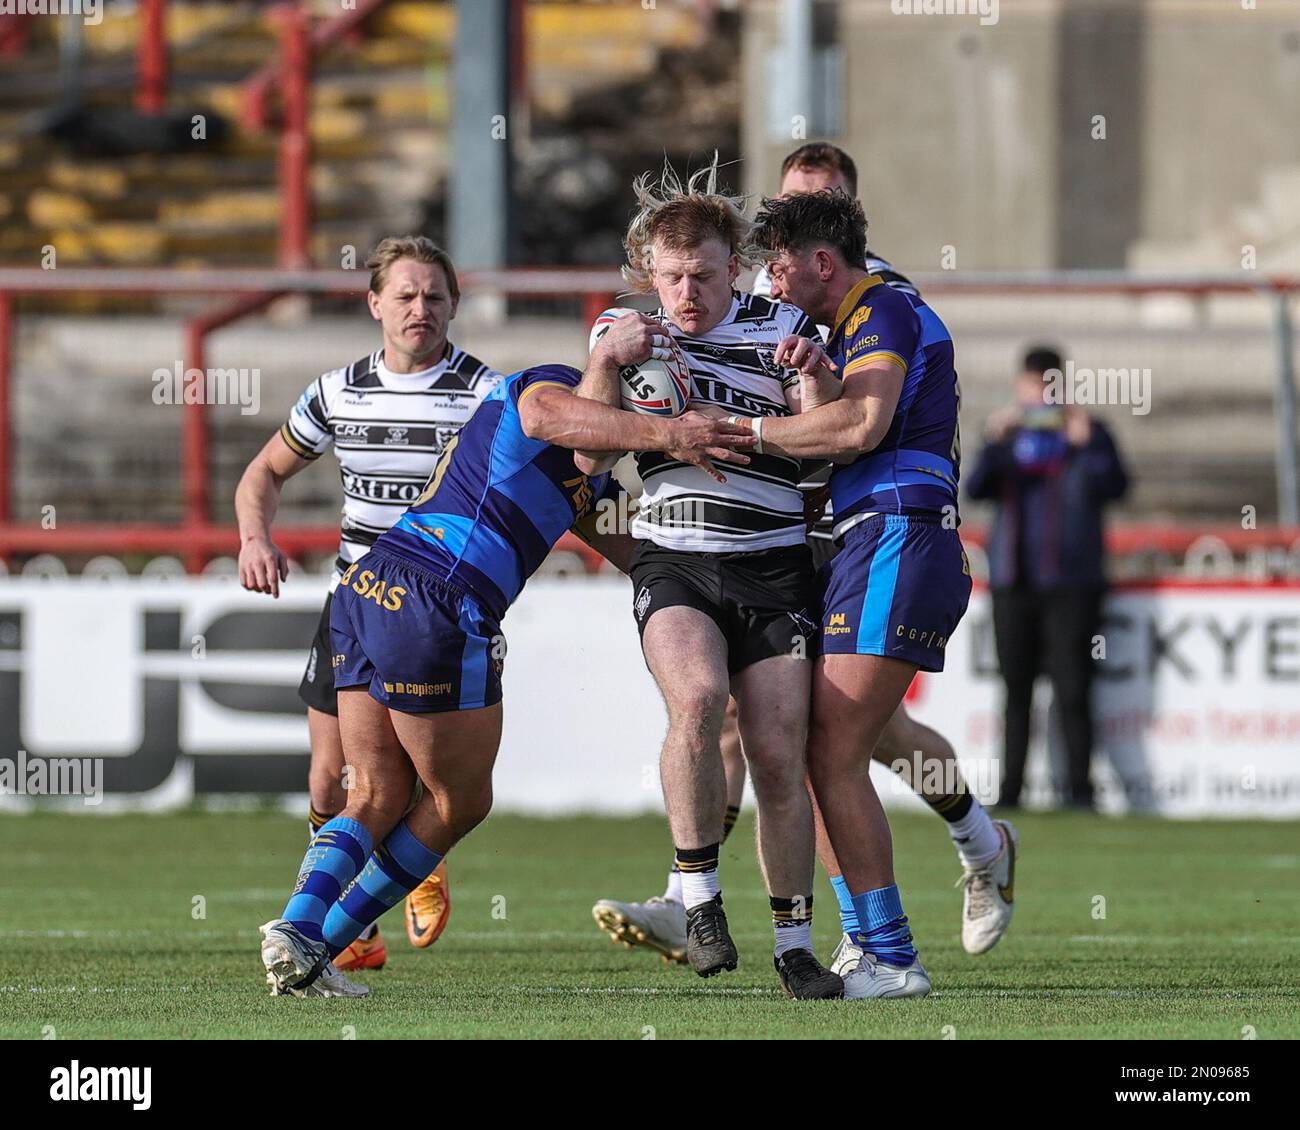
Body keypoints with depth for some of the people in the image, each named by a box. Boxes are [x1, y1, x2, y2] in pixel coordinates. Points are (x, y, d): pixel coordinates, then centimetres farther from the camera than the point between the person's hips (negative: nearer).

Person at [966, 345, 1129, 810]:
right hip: (1013, 582, 3)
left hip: (1071, 581, -3)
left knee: (1072, 691, -7)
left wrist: (1084, 444, -19)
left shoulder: (1088, 433, 6)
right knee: (1016, 691, 5)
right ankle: (1010, 786, 7)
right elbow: (975, 488, 0)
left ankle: (1080, 785, -6)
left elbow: (1114, 487, -7)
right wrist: (995, 443, -13)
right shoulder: (1009, 436, 13)